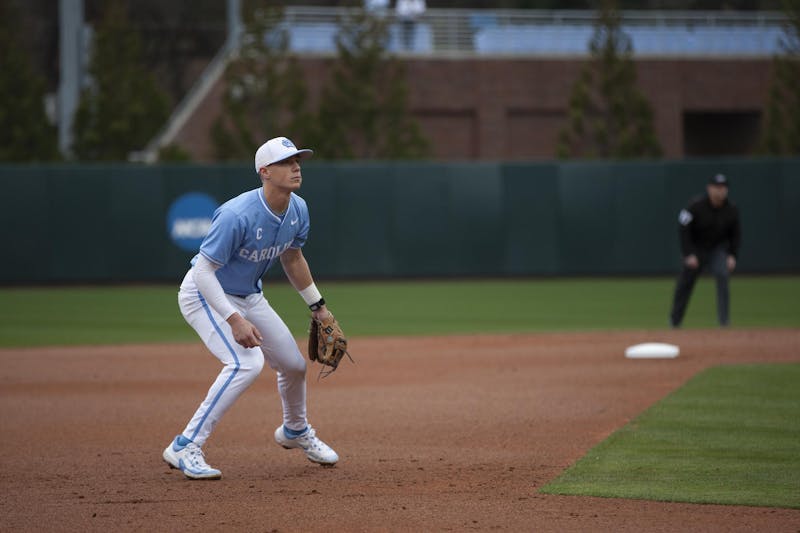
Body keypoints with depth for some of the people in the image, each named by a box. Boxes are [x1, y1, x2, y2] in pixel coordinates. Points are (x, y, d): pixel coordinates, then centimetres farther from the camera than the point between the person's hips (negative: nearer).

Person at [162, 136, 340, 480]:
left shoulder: (298, 210, -7)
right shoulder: (237, 216, -33)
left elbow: (292, 258, 12)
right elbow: (203, 271, -31)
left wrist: (317, 305, 16)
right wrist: (234, 320, -38)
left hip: (249, 296, 8)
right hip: (205, 295, -8)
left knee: (294, 364, 14)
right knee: (247, 362, -29)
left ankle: (295, 431, 47)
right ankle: (185, 448, -24)